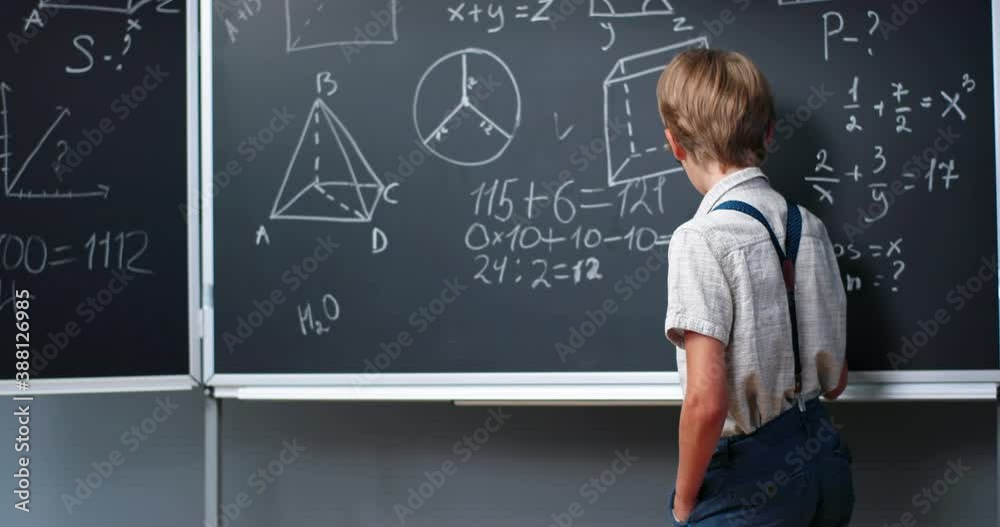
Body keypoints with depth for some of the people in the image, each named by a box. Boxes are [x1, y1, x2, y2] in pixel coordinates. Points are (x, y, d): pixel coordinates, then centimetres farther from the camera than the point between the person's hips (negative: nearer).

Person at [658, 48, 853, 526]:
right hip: (823, 455, 7)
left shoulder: (700, 240, -18)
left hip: (748, 478, -7)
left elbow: (706, 400, -23)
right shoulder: (809, 227, 2)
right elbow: (836, 380, 9)